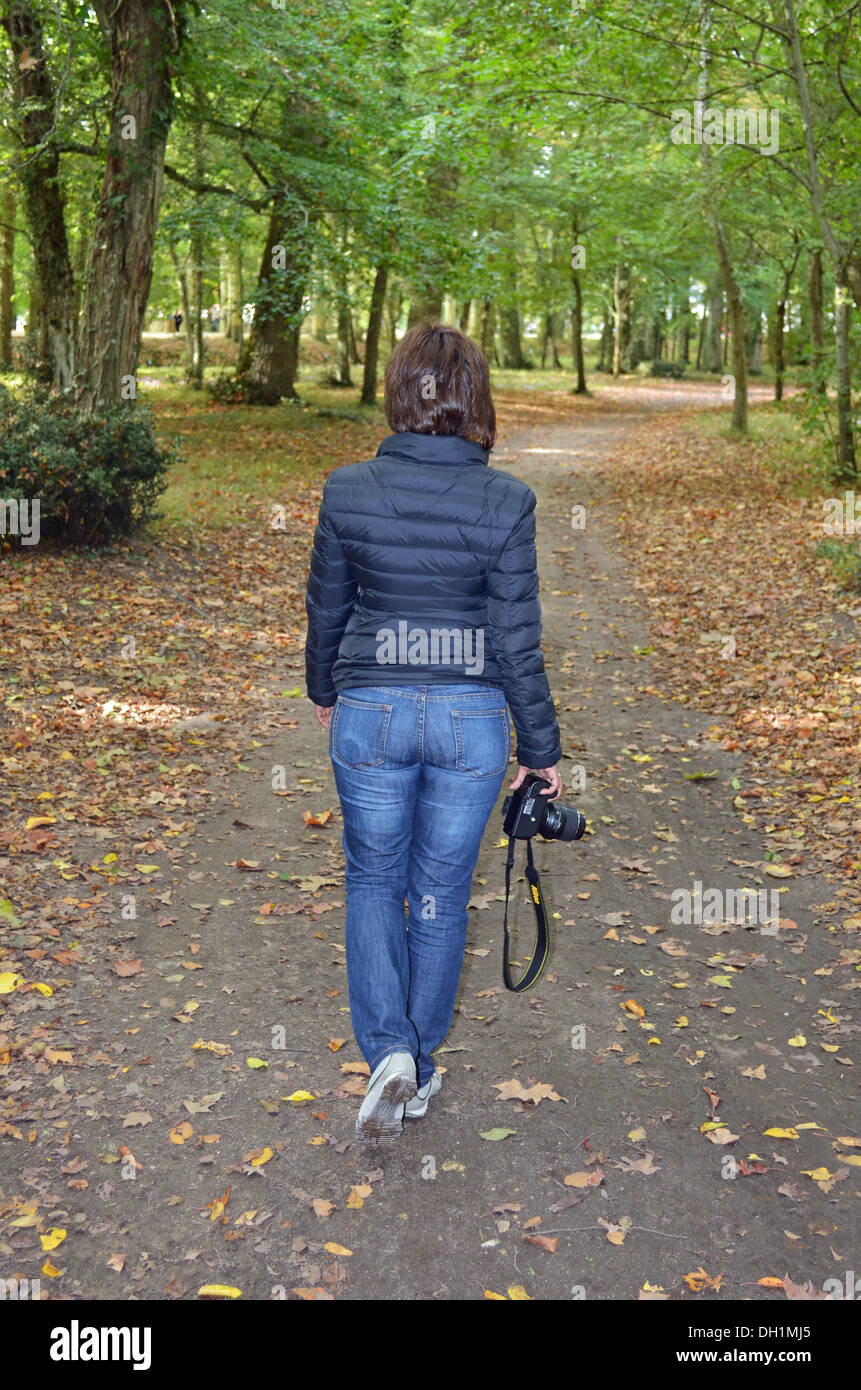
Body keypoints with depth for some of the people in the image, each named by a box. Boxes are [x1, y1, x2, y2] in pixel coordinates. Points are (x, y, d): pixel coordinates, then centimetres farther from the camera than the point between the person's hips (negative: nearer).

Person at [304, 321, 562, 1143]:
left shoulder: (347, 491, -6)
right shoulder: (504, 503, -11)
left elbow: (326, 607, 5)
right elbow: (516, 640, -8)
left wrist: (323, 690, 24)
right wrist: (542, 750, 2)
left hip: (371, 711, 1)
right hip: (471, 716, 0)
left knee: (373, 882, 19)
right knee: (442, 891, 15)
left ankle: (388, 1053, 5)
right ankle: (420, 1066, 29)